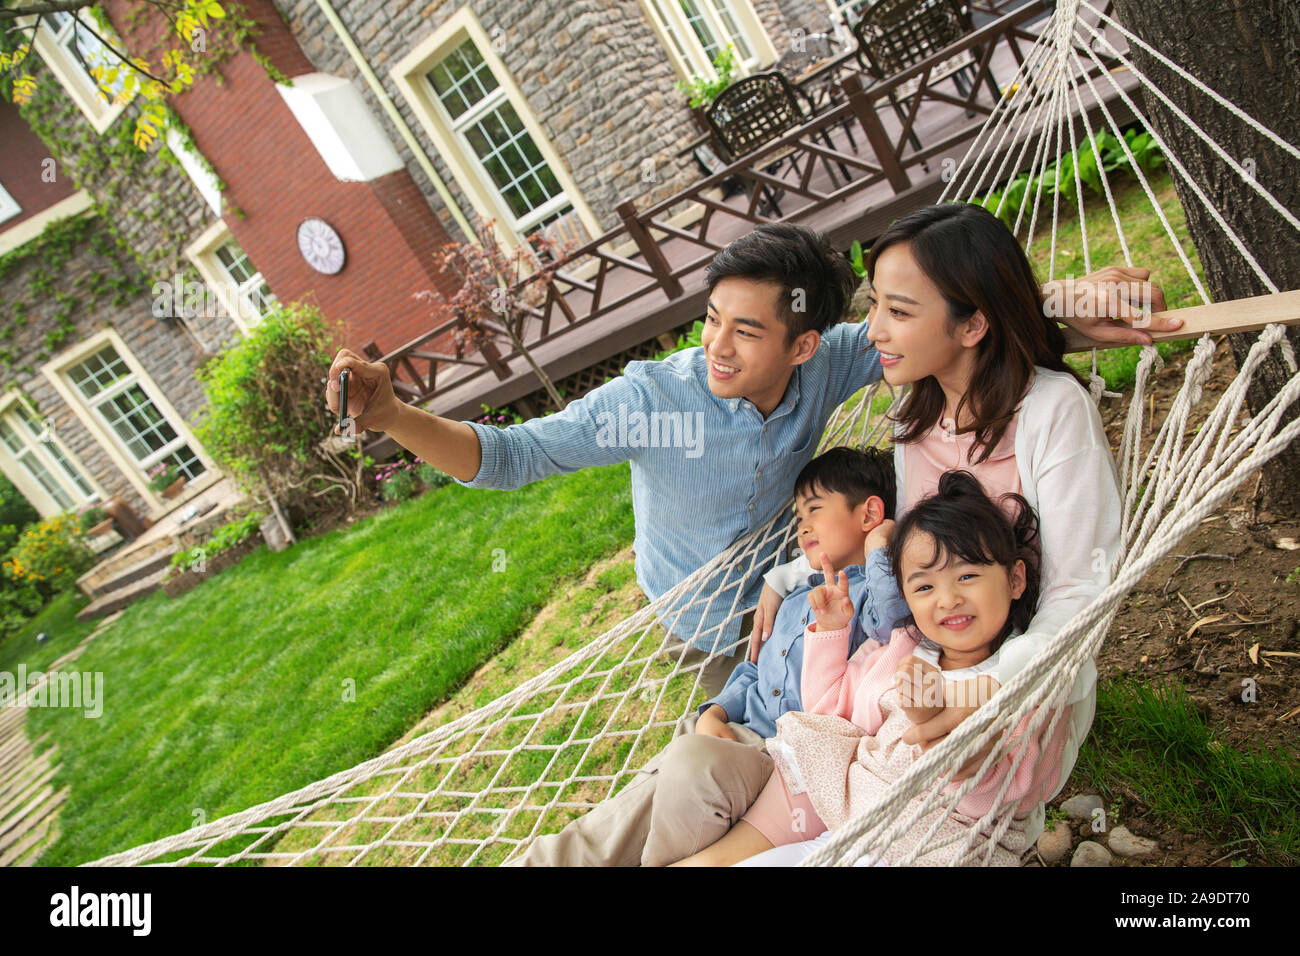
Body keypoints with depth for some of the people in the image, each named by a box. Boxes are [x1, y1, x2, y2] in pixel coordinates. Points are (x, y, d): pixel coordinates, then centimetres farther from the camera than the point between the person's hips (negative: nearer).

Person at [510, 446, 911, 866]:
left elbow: (890, 624, -29)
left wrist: (880, 550, -11)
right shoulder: (797, 598, 24)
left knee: (692, 762, -35)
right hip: (736, 735, 7)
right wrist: (715, 711, 7)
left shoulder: (870, 592, -2)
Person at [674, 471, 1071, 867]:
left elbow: (1004, 793, -18)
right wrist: (830, 630, 11)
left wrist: (935, 724, -35)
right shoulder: (898, 653, 10)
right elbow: (828, 707, 22)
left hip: (934, 846, -5)